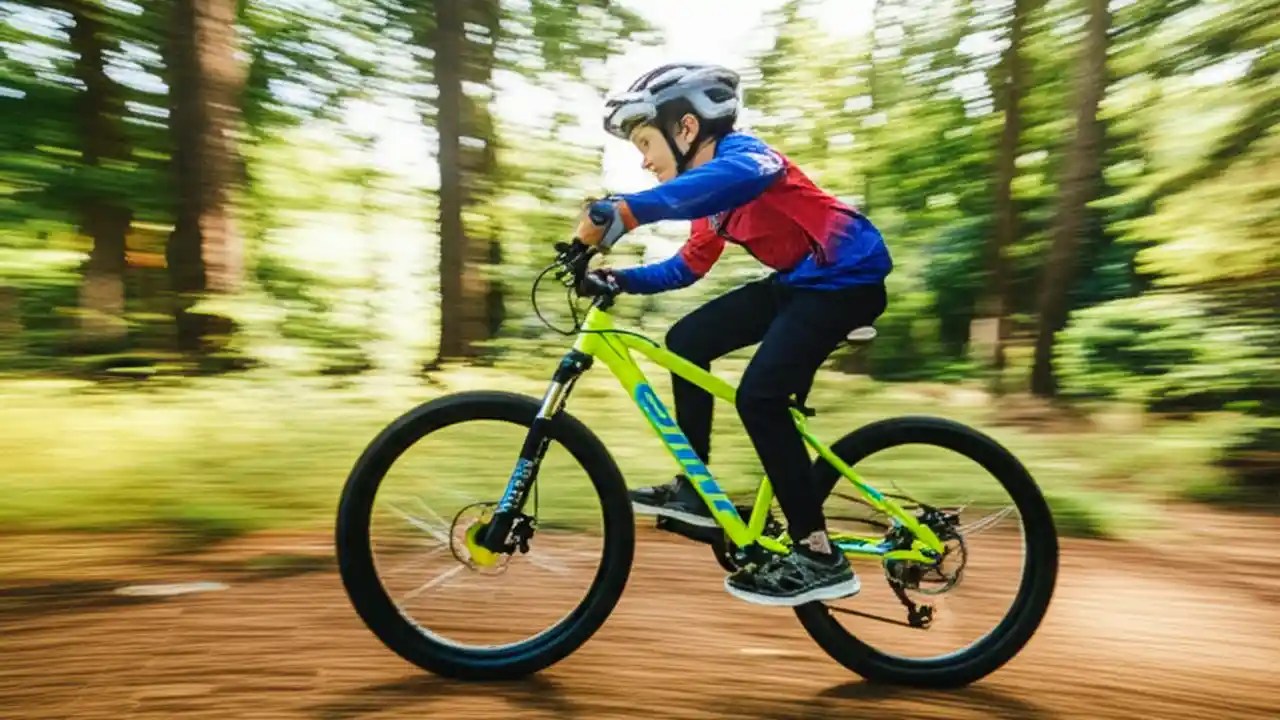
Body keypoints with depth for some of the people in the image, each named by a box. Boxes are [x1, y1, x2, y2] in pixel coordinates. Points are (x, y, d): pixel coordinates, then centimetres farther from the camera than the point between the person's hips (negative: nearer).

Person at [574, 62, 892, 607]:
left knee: (759, 397, -21)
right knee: (688, 341, 5)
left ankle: (820, 558, -10)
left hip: (847, 275, -9)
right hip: (798, 279, 10)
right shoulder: (711, 198, 10)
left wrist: (622, 210, -53)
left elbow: (741, 175, -44)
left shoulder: (739, 150, -19)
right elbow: (687, 266, 17)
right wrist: (620, 279, 1)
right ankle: (696, 489, 12)